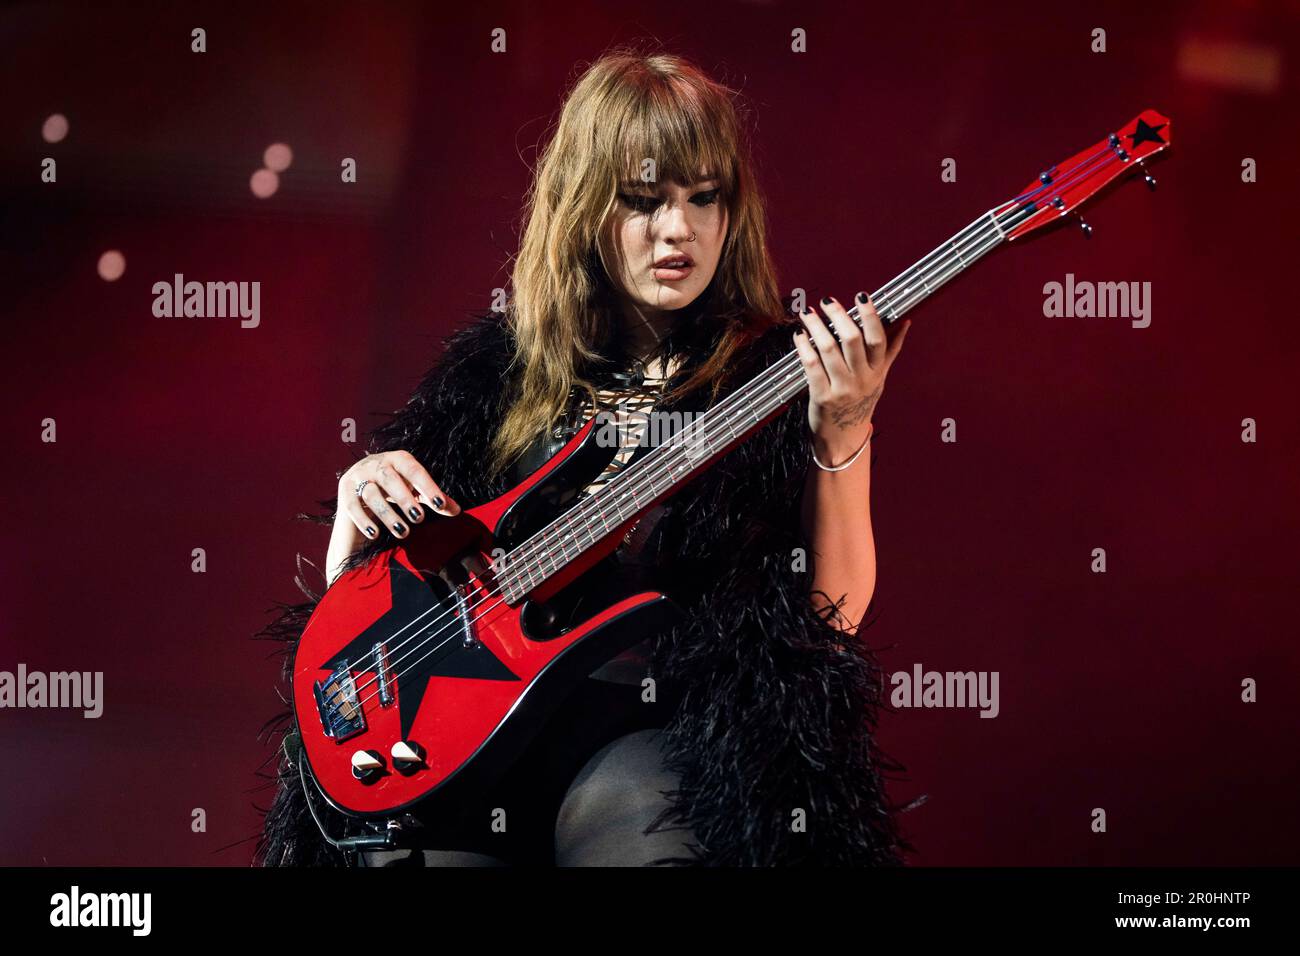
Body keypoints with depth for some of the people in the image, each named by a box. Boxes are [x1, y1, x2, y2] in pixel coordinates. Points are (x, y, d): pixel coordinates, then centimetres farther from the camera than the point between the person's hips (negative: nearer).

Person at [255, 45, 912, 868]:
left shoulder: (775, 372, 5)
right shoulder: (495, 367, 14)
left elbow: (833, 615, -3)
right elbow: (358, 593, 19)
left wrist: (843, 437, -15)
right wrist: (358, 503, -2)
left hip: (659, 726, -2)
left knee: (628, 801, -35)